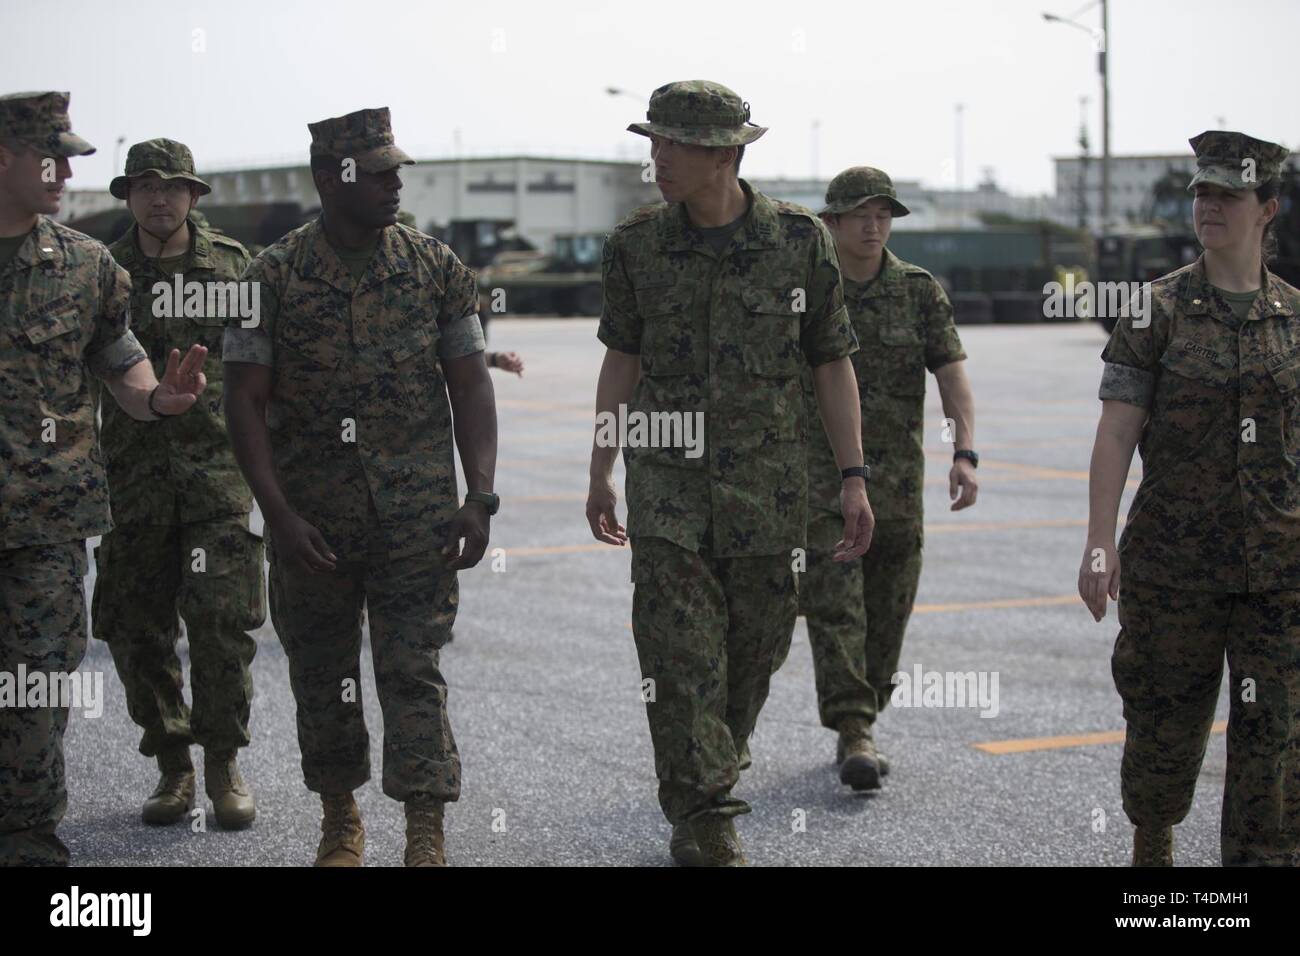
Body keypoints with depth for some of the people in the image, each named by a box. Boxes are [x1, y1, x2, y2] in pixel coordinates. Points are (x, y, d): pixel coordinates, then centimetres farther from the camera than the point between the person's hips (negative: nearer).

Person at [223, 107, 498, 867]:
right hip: (311, 518, 1)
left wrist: (480, 498, -7)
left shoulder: (437, 269, 1)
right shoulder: (273, 278, -3)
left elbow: (471, 387, 3)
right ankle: (340, 818, 29)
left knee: (413, 669, -4)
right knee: (322, 674, 11)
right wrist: (279, 512, -12)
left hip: (416, 516, -1)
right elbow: (246, 402, -3)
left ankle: (427, 836, 0)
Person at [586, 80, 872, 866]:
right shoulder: (639, 244, 0)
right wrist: (601, 474, 6)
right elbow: (622, 360, 8)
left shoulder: (799, 240, -4)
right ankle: (704, 822, -4)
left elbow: (833, 364, 2)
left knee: (754, 648, 8)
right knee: (680, 654, -8)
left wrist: (854, 478, -2)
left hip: (767, 481, 0)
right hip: (668, 481, 0)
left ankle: (713, 769, 32)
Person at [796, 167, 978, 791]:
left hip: (897, 480, 2)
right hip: (821, 476, -2)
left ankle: (858, 724, 25)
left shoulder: (920, 291, 1)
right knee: (834, 606, -12)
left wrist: (965, 455, -21)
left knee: (886, 611, 9)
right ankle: (854, 738, -16)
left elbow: (953, 378, -7)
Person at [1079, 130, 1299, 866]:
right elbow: (1116, 432, -6)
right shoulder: (1159, 310, -2)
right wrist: (1100, 544, -14)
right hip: (1176, 559, -1)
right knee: (1166, 722, 10)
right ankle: (1151, 848, 35)